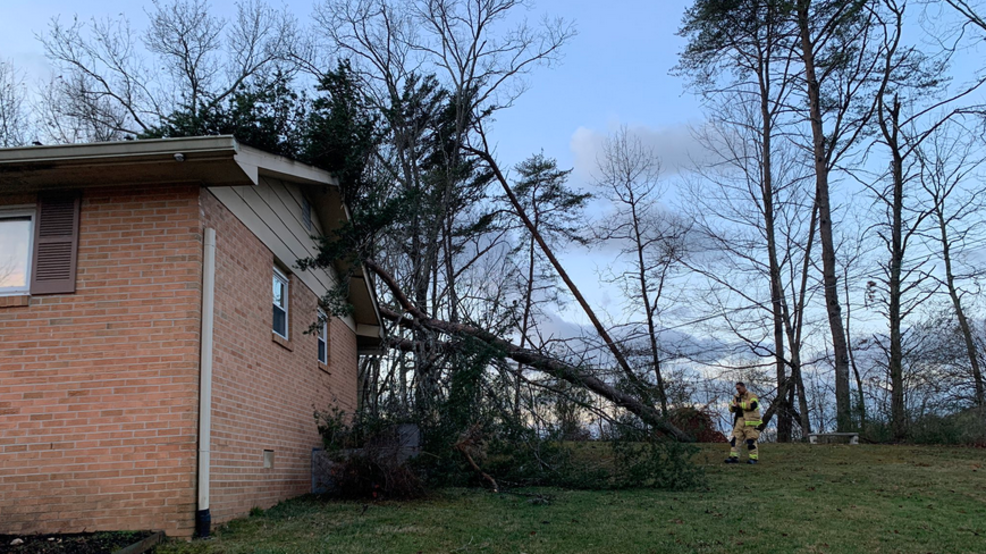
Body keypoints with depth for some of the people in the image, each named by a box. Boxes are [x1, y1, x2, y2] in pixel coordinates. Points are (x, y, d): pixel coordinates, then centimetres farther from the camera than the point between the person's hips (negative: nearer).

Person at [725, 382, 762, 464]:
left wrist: (739, 404, -16)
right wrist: (732, 406, -4)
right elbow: (731, 409, 21)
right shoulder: (737, 397, 18)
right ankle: (734, 457, 4)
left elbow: (752, 405, -21)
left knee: (751, 440, -7)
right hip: (739, 421, 7)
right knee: (735, 439, 1)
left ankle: (754, 458, 0)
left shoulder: (752, 396, -2)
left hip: (750, 422, -6)